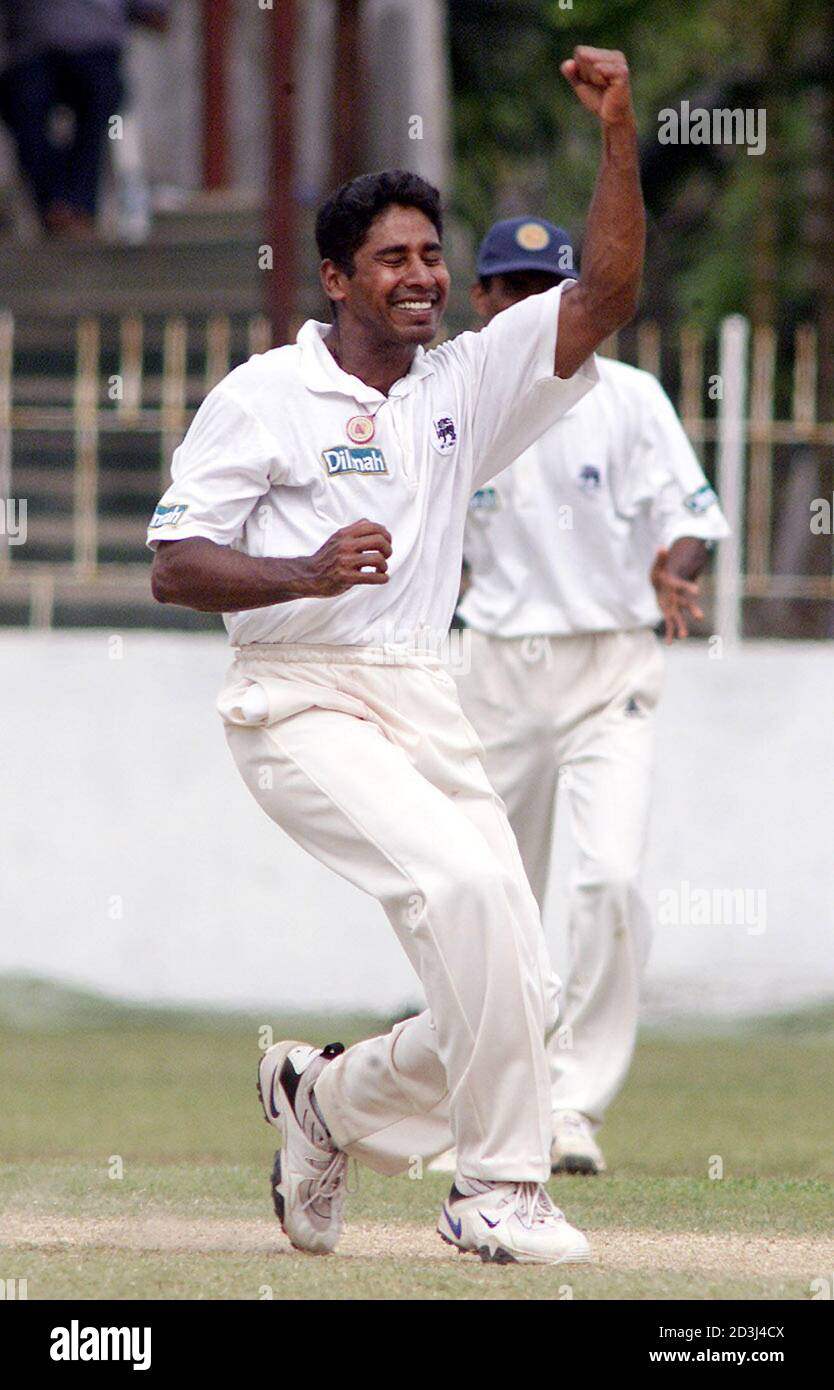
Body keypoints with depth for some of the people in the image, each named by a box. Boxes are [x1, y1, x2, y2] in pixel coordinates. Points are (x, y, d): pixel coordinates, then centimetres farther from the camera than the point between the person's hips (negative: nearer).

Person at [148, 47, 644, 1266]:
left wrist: (619, 137, -9)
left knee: (519, 997, -2)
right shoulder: (262, 397, -1)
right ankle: (499, 1188, -21)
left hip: (425, 707, 6)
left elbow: (603, 299, 2)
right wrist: (307, 573, -23)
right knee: (464, 883, -28)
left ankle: (331, 1099, 26)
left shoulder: (463, 387, 12)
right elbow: (174, 569, -5)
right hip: (299, 701, -6)